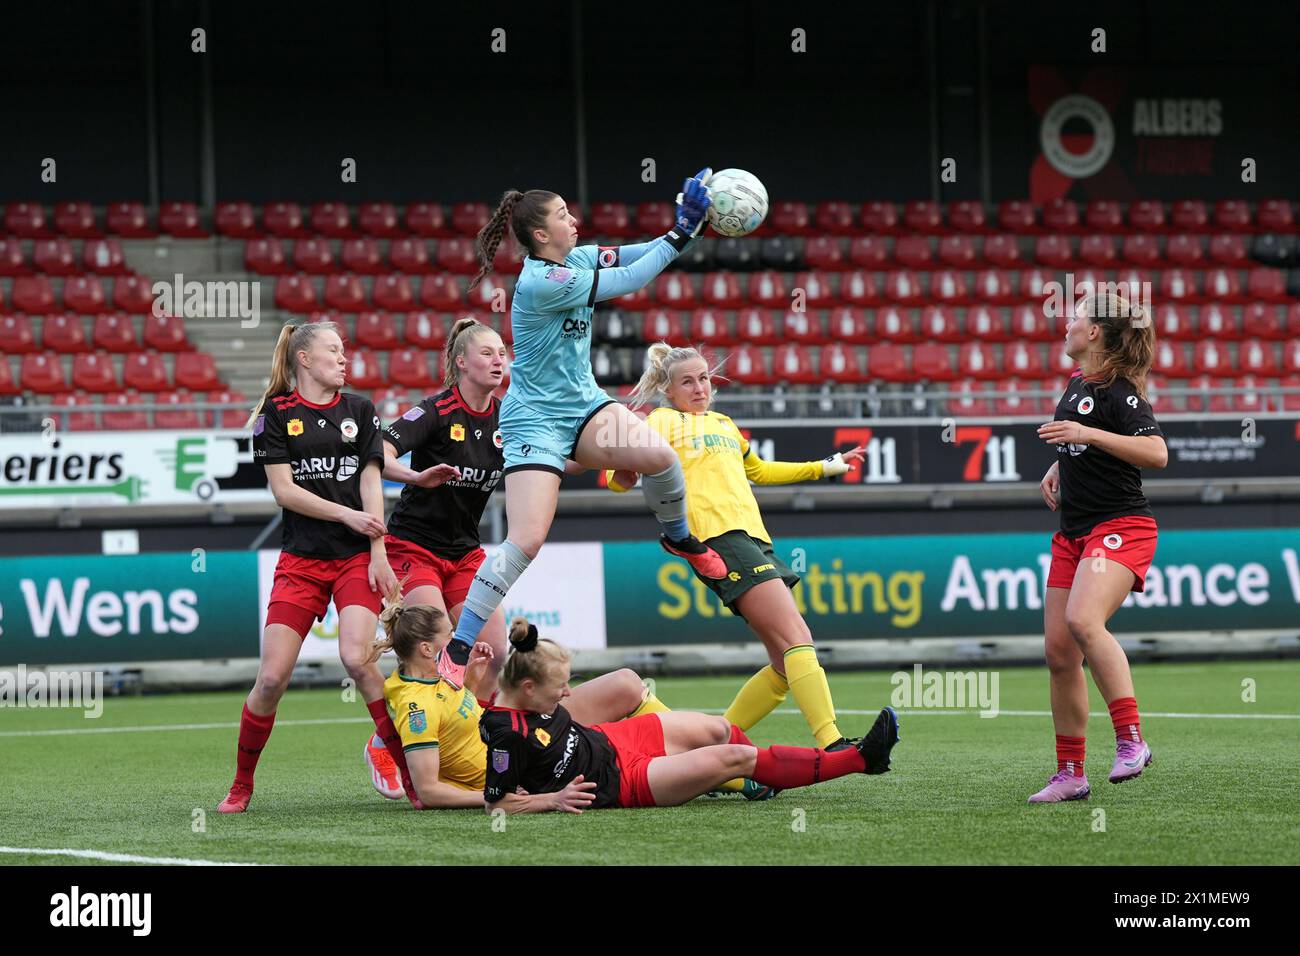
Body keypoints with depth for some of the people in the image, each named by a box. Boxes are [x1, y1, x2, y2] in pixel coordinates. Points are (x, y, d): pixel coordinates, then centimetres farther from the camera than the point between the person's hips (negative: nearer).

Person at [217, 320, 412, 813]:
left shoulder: (358, 409, 10)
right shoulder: (276, 413, 3)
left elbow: (370, 480, 4)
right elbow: (284, 489, -3)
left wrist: (378, 553, -5)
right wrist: (347, 515, -10)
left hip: (356, 557, 1)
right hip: (300, 560, -1)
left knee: (357, 659, -21)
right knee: (272, 678, -7)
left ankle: (411, 774, -12)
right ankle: (241, 786, 10)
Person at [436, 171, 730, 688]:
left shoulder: (576, 258, 2)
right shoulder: (541, 282, -23)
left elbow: (640, 255, 6)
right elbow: (629, 281, -22)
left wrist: (688, 223, -11)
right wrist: (682, 230, -18)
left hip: (582, 404, 7)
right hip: (535, 421, -7)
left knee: (659, 456, -18)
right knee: (526, 541, -18)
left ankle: (679, 538, 14)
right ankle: (458, 650, -9)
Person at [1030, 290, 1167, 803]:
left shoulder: (1118, 391, -12)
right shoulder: (1077, 383, 14)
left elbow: (1156, 453, -25)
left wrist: (1089, 434, -29)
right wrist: (1058, 467, 14)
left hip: (1120, 528, -9)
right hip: (1073, 534, 9)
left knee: (1083, 621, -31)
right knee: (1059, 650, 4)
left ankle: (1131, 740, -28)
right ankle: (1070, 774, 11)